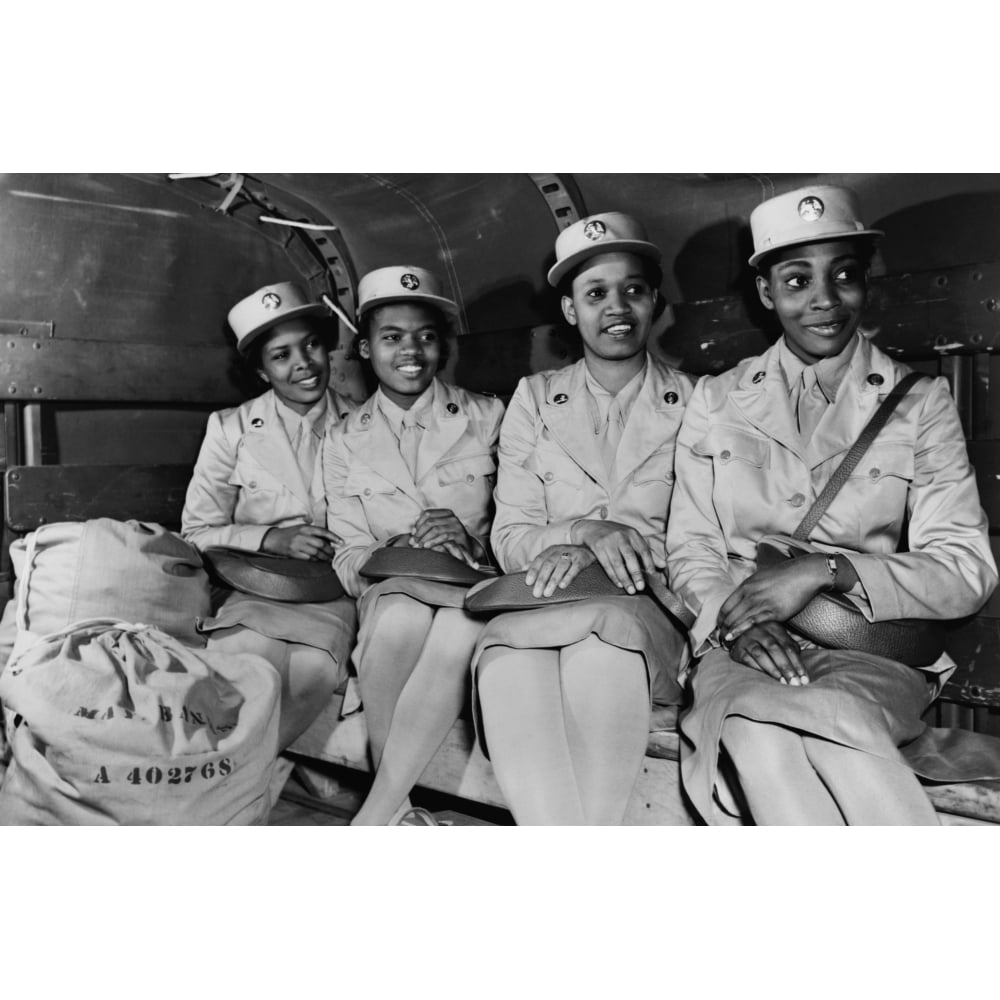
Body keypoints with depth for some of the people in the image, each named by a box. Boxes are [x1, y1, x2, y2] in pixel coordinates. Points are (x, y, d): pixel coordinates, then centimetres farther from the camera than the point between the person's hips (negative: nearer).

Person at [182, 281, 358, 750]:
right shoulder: (231, 429, 5)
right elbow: (196, 534, 3)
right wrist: (273, 539, -12)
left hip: (333, 591, 1)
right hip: (252, 587, -1)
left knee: (314, 666, -31)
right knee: (252, 655, -34)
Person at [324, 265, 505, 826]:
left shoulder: (488, 418, 7)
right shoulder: (347, 444, 9)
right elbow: (348, 556, 4)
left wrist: (469, 541, -16)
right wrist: (400, 551, -17)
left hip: (474, 589, 0)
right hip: (392, 587, 1)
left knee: (459, 631, -37)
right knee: (402, 618, -36)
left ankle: (371, 820, -25)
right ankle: (397, 806, -18)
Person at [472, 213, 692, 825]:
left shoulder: (694, 402, 10)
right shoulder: (535, 398, 14)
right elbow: (509, 540, 7)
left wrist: (612, 547, -15)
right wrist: (584, 531, -15)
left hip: (657, 616, -1)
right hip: (545, 606, 1)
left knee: (607, 629, -36)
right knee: (505, 645, -34)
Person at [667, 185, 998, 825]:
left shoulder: (919, 402, 7)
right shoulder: (717, 402, 11)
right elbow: (689, 550, 8)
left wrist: (829, 569, -17)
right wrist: (737, 617, -15)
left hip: (872, 652, 0)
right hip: (745, 648, 1)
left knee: (828, 713, -36)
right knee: (757, 737, -34)